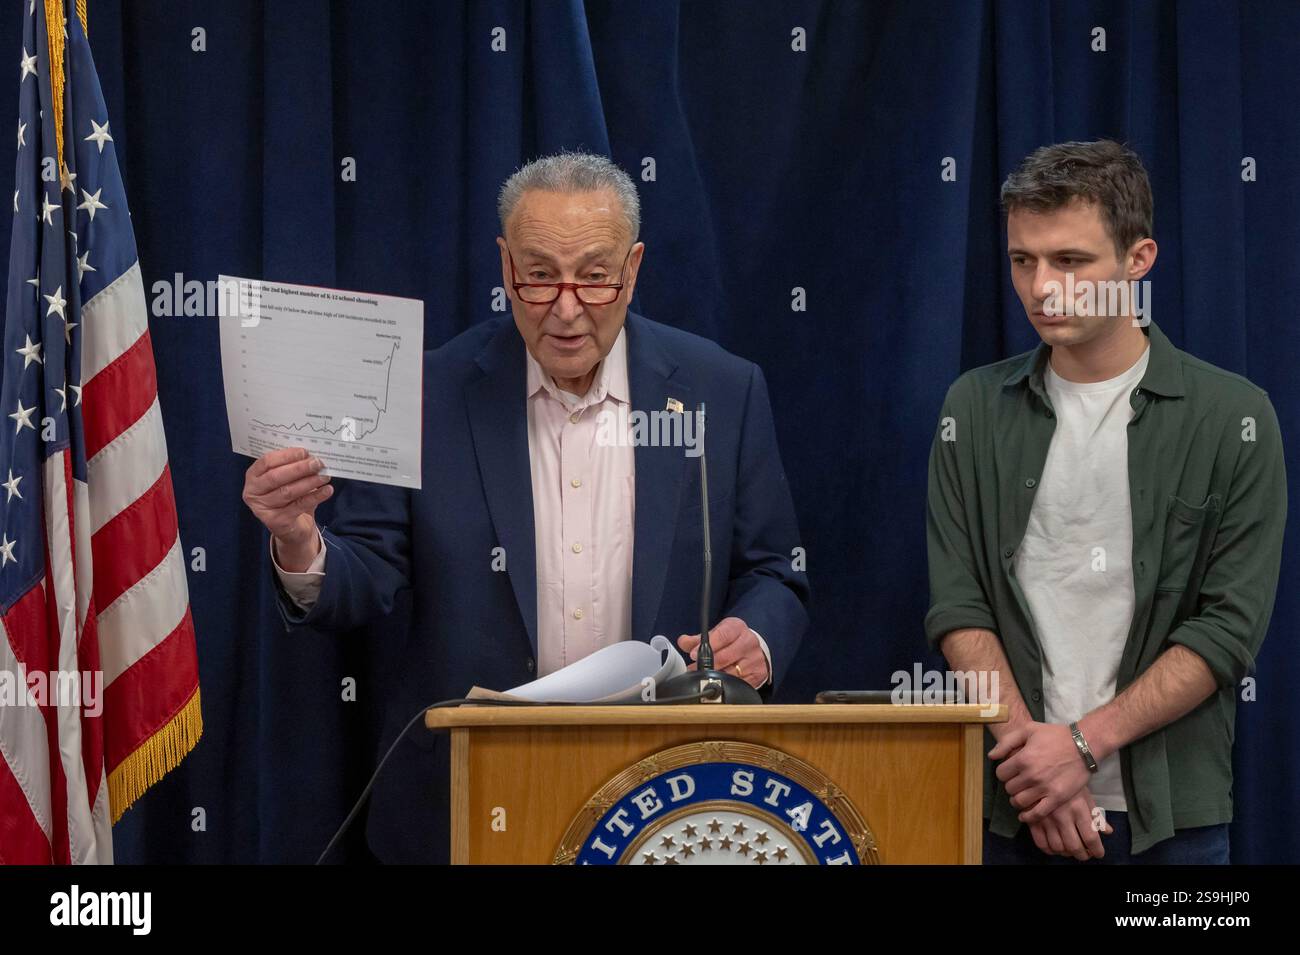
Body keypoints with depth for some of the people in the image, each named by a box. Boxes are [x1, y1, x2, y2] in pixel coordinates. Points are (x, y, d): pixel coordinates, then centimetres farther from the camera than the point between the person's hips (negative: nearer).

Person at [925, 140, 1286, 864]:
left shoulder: (1233, 417, -3)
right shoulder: (976, 409, 5)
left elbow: (1230, 625, -7)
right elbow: (957, 606, 0)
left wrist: (1084, 742, -14)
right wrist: (1026, 745, -13)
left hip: (1169, 811, -1)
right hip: (1011, 804, 2)